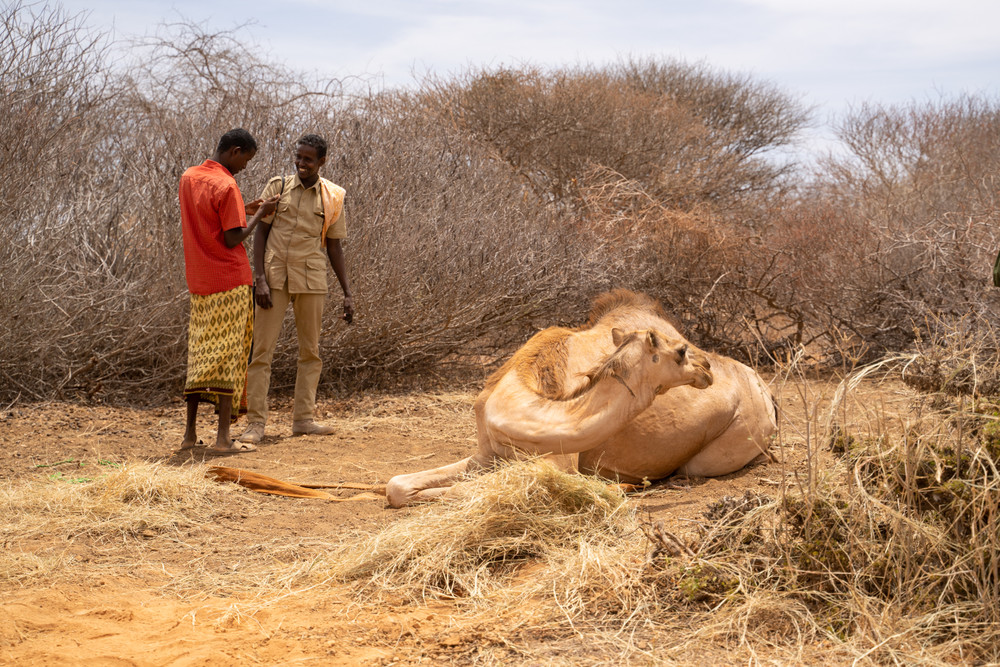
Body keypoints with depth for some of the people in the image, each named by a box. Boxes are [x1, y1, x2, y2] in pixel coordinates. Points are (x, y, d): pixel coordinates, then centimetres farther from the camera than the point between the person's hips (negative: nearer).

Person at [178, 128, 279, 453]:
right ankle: (223, 437, -4)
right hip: (230, 281, -7)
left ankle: (190, 433, 10)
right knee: (228, 356, -4)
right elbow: (233, 240, -15)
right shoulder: (226, 187, -16)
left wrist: (245, 209, 16)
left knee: (199, 355, 11)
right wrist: (260, 213, -4)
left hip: (199, 283, 7)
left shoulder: (188, 178, 10)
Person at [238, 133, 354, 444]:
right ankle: (256, 423, -1)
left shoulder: (332, 197, 4)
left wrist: (348, 293, 5)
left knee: (311, 352, 6)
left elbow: (334, 246, 9)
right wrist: (260, 279, -10)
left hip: (311, 281, 2)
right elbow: (260, 234, 0)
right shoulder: (277, 186, 0)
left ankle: (303, 418, 15)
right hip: (274, 278, -2)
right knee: (262, 351, -4)